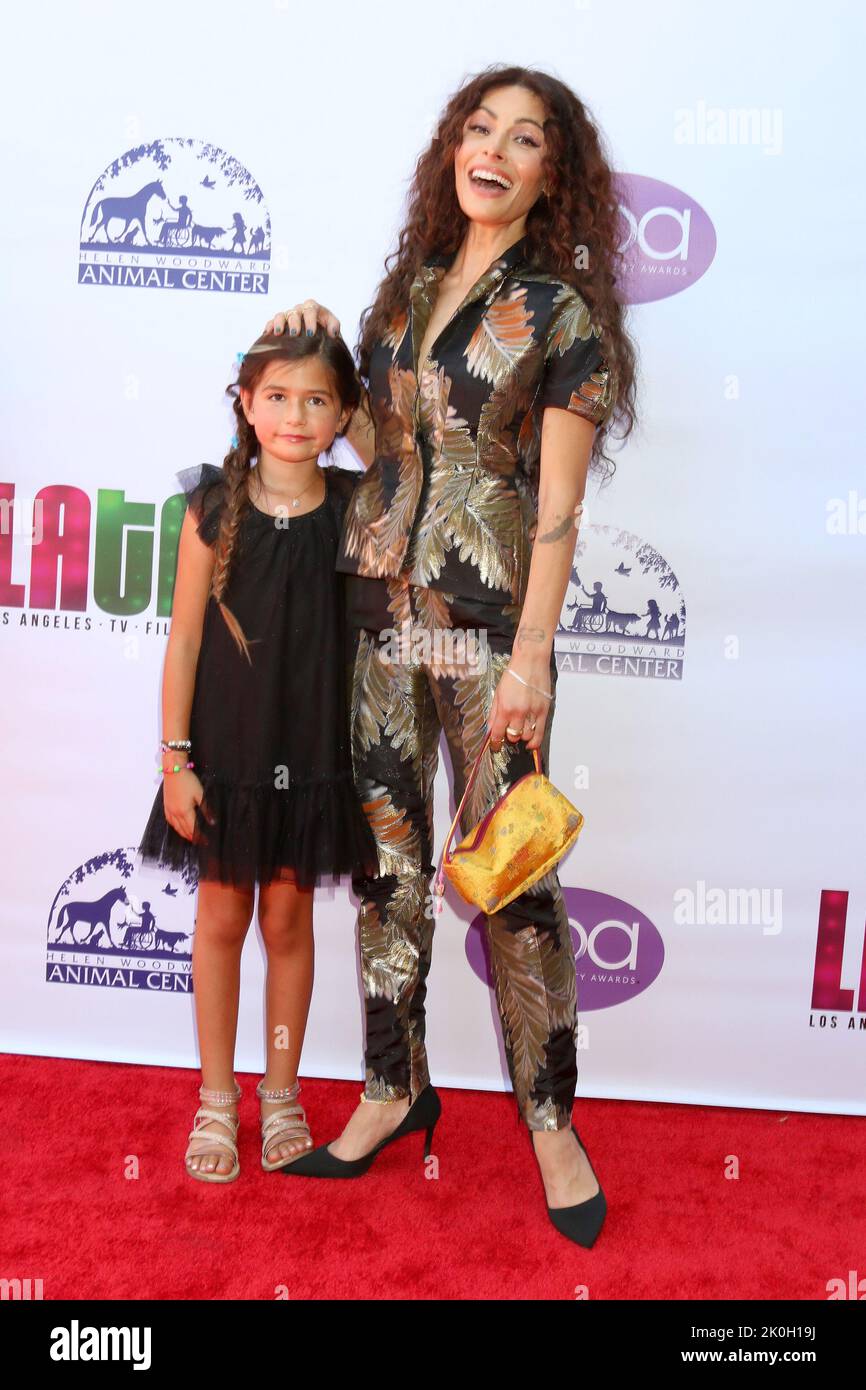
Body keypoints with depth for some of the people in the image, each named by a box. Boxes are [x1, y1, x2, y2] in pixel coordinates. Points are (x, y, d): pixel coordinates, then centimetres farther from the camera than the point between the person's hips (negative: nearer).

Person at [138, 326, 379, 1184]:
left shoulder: (354, 509, -3)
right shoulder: (214, 507, -5)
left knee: (288, 918, 13)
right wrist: (175, 759, -6)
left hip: (311, 749, 1)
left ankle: (281, 1094, 32)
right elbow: (185, 637, -4)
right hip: (224, 744, 0)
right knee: (222, 918, 12)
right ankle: (216, 1099, 31)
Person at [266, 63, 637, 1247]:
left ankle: (550, 1118, 19)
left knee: (509, 871, 0)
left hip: (489, 618, -5)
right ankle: (395, 1086, 28)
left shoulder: (561, 310, -1)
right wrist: (320, 355, 8)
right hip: (381, 608, 5)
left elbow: (558, 504, -7)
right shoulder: (406, 283, 14)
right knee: (388, 858, 10)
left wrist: (533, 653, -13)